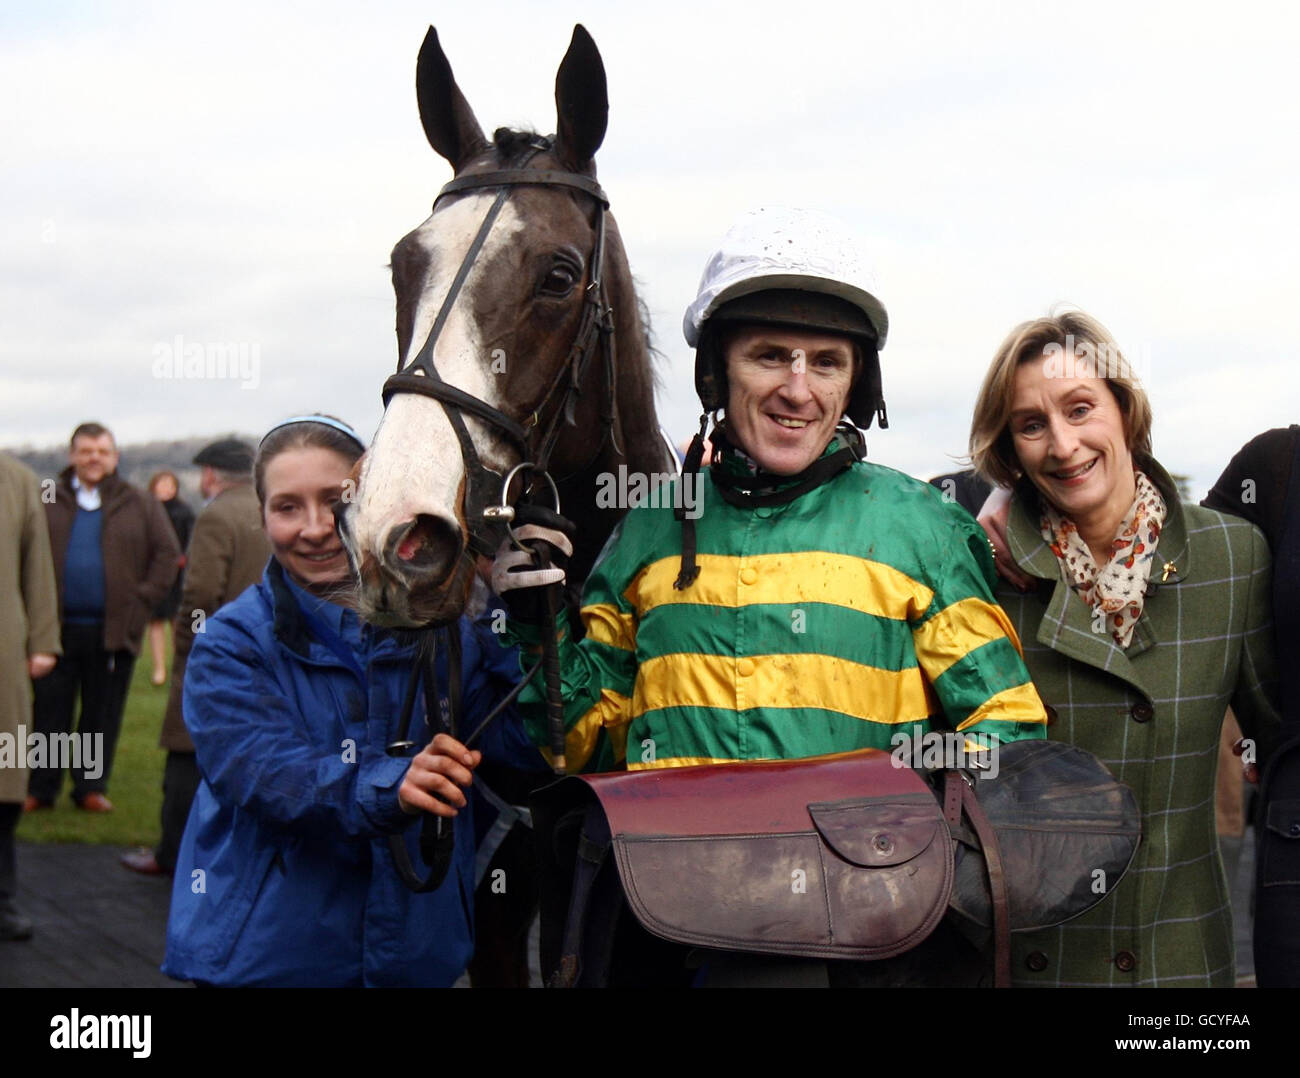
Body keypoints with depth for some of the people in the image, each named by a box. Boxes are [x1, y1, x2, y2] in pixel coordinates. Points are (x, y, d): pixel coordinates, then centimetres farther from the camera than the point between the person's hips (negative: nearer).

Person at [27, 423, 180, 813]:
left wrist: (141, 602, -2)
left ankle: (91, 787, 17)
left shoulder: (140, 506, 6)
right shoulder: (47, 501, 5)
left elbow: (167, 555, 7)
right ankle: (41, 788, 12)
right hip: (57, 627, 0)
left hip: (113, 630, 0)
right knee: (49, 711, 3)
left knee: (102, 715, 6)